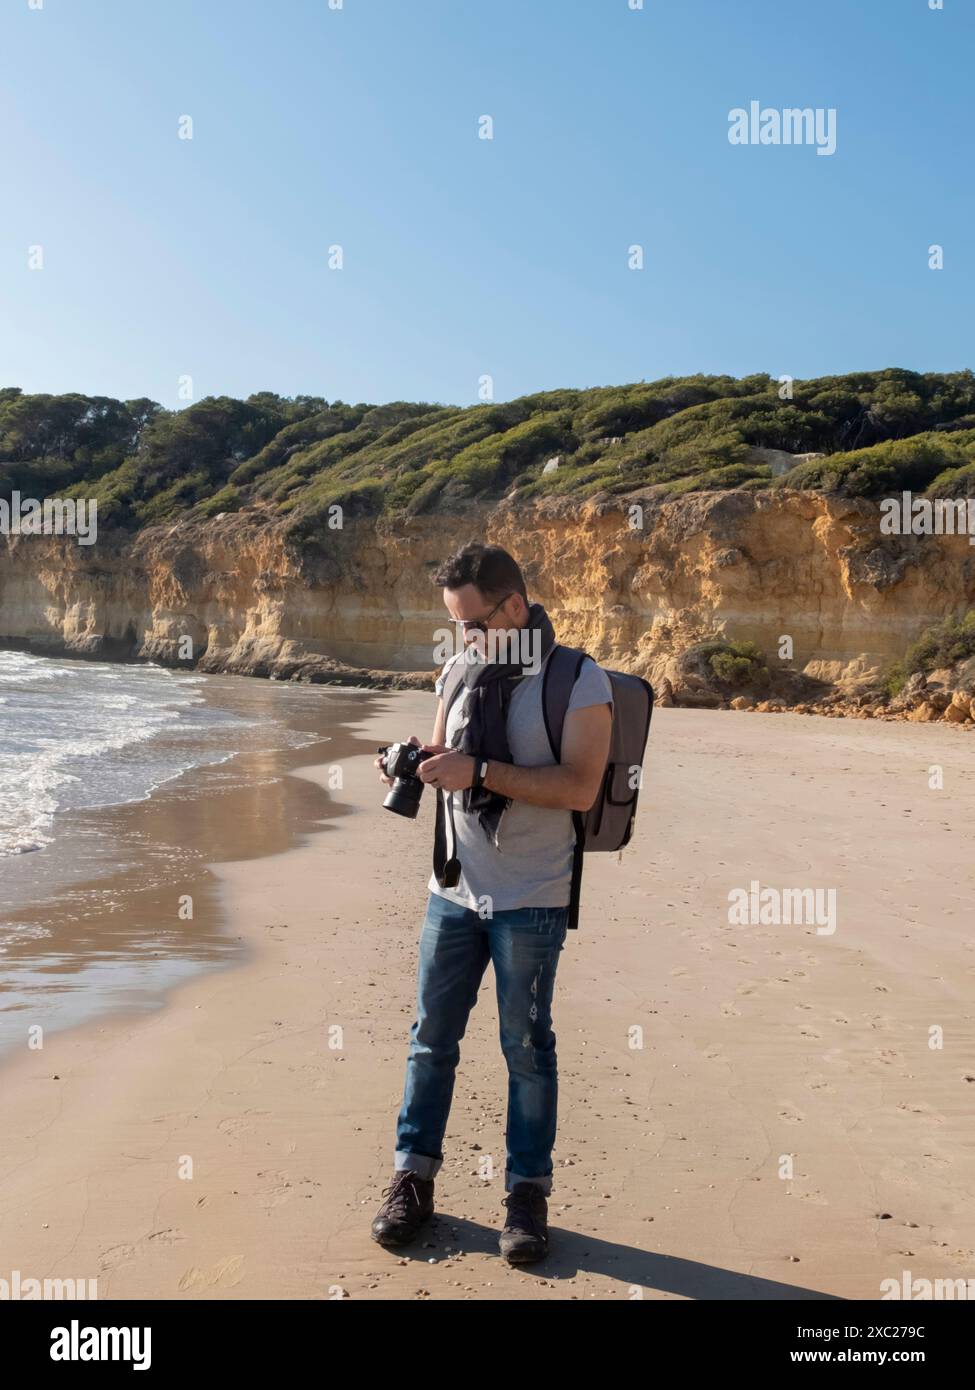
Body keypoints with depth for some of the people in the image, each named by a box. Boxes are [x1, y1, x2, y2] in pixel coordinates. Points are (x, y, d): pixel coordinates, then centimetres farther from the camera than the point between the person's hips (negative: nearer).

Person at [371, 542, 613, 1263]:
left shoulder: (579, 681, -10)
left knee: (527, 1047, 7)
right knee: (432, 1039, 11)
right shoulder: (462, 670, 8)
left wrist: (480, 771, -24)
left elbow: (581, 789, -19)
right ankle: (413, 1177, 26)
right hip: (454, 891, 5)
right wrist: (415, 760, -4)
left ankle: (528, 1193, 22)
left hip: (530, 902, -5)